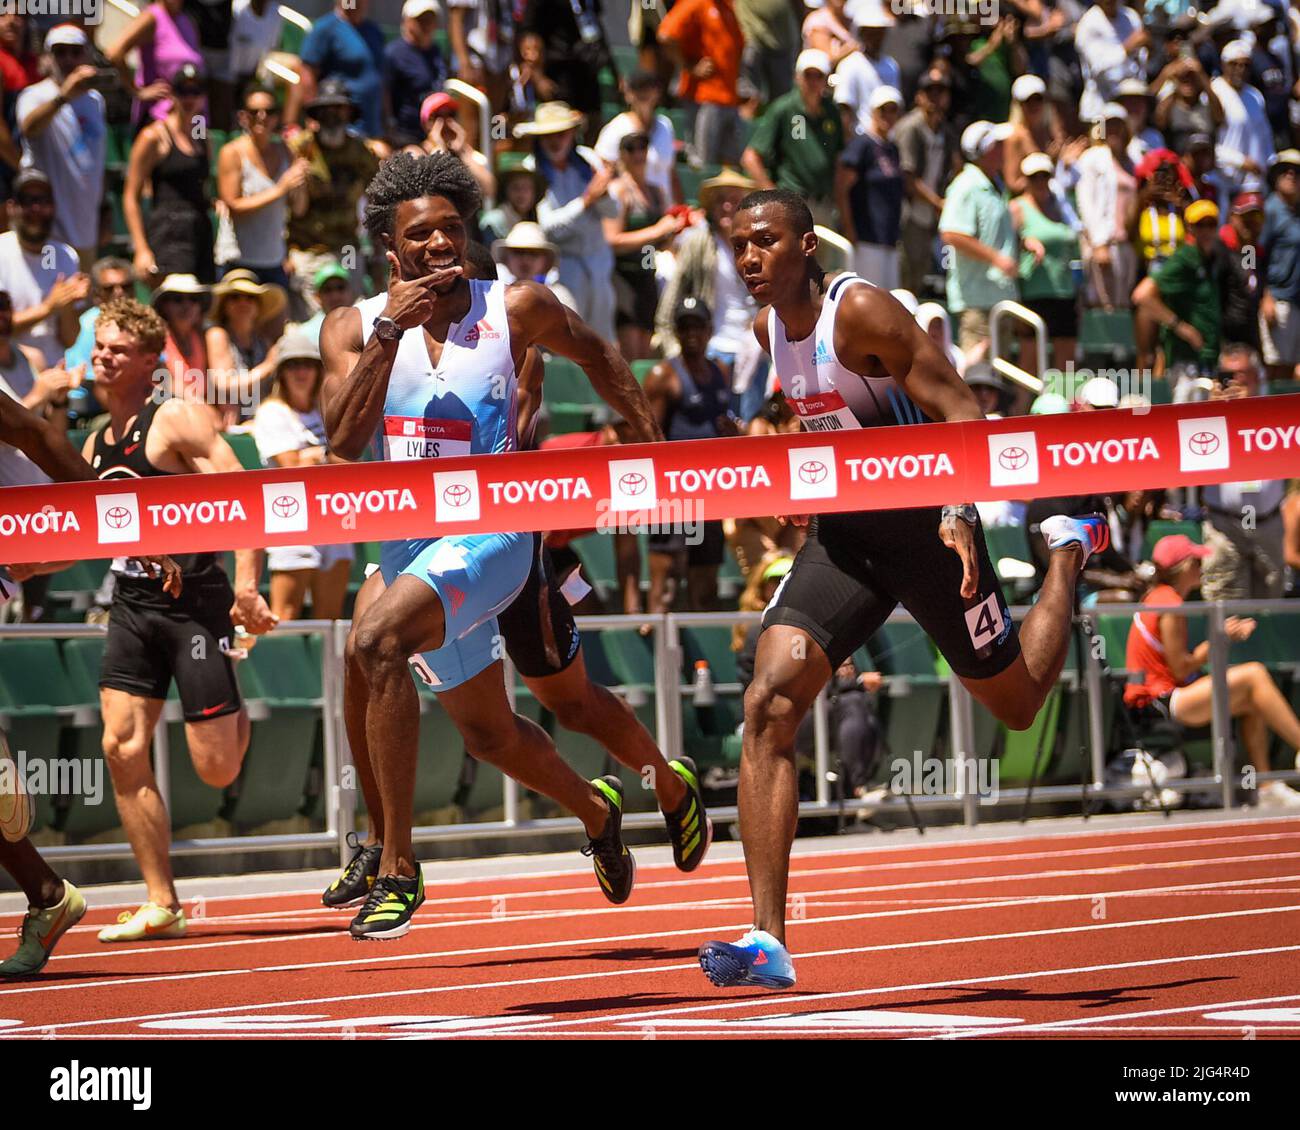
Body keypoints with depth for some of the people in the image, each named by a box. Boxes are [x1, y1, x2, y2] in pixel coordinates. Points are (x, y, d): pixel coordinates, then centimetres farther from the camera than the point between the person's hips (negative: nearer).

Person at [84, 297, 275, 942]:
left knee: (216, 769, -9)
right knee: (122, 748, -7)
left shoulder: (178, 421, -8)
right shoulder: (95, 446, 14)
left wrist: (246, 584, -25)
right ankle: (161, 905, -1)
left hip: (193, 596, -6)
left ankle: (238, 714, 29)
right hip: (132, 604, 6)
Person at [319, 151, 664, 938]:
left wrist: (652, 443, 16)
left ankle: (399, 867, -28)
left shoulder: (516, 308, -1)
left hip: (490, 530, -5)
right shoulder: (355, 327, 2)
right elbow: (342, 442, -11)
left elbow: (597, 354, 18)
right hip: (406, 539, 5)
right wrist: (391, 331, -18)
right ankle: (596, 809, 50)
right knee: (488, 733, 18)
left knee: (376, 643, -32)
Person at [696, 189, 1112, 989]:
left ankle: (1070, 551, 43)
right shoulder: (767, 329, 3)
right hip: (843, 532, 6)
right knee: (769, 707, -16)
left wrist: (958, 513, -34)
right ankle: (768, 944, -20)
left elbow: (961, 412, -21)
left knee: (1017, 705, 12)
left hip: (920, 524, -6)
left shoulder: (861, 312, -19)